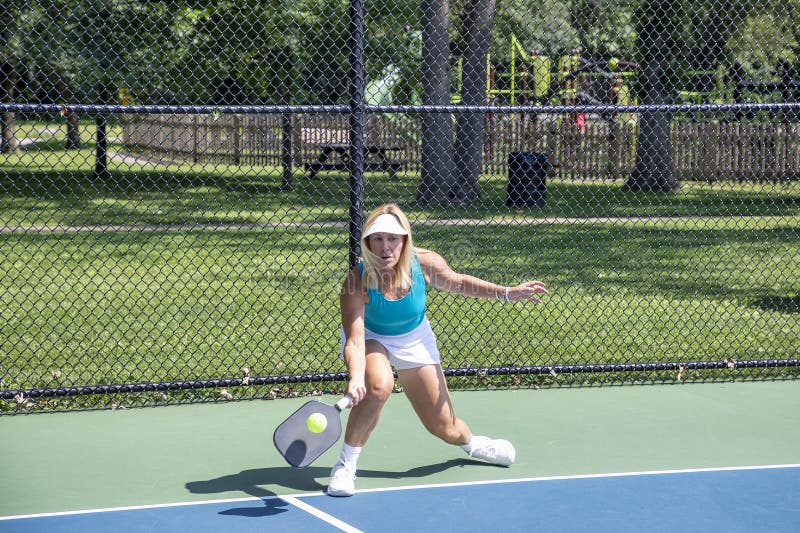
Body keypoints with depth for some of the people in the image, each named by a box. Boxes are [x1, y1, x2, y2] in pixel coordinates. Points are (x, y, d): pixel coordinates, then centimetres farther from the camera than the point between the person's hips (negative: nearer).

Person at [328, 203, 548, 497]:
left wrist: (506, 293, -10)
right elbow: (355, 341, -38)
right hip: (371, 338, -3)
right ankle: (345, 466, -19)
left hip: (414, 341, 3)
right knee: (378, 385, -38)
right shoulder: (356, 283, -35)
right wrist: (355, 378, -58)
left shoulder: (424, 263, -26)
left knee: (446, 429, 5)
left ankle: (472, 443, 46)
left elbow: (456, 282, -3)